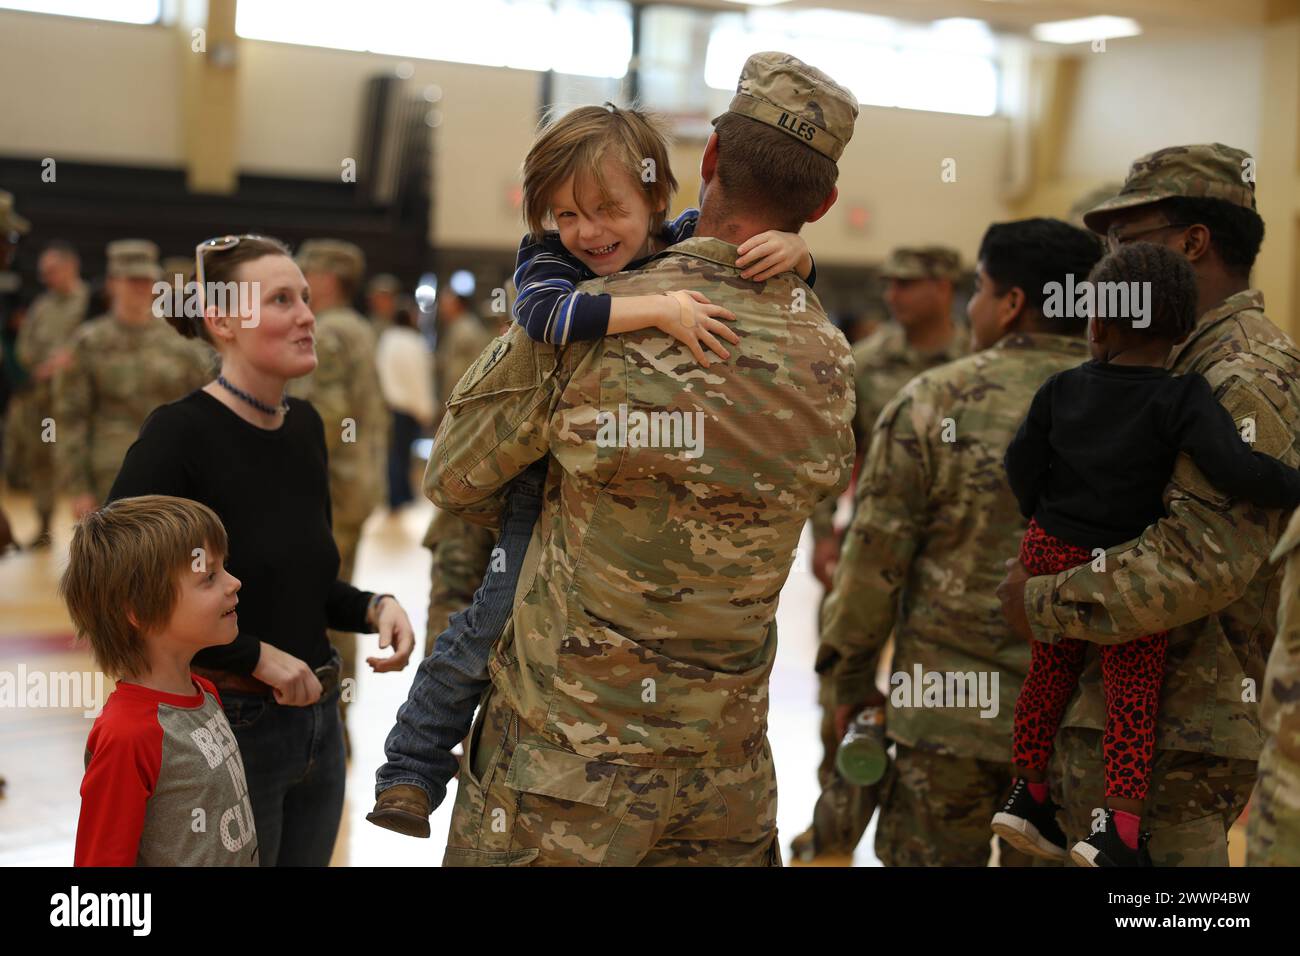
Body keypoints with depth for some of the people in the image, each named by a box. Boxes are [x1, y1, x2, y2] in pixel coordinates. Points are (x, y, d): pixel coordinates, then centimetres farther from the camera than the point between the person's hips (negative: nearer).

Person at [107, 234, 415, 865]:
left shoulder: (306, 426, 6)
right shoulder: (180, 432, -15)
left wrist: (374, 608, -3)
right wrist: (258, 655, -18)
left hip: (316, 724, 7)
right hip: (224, 728, -7)